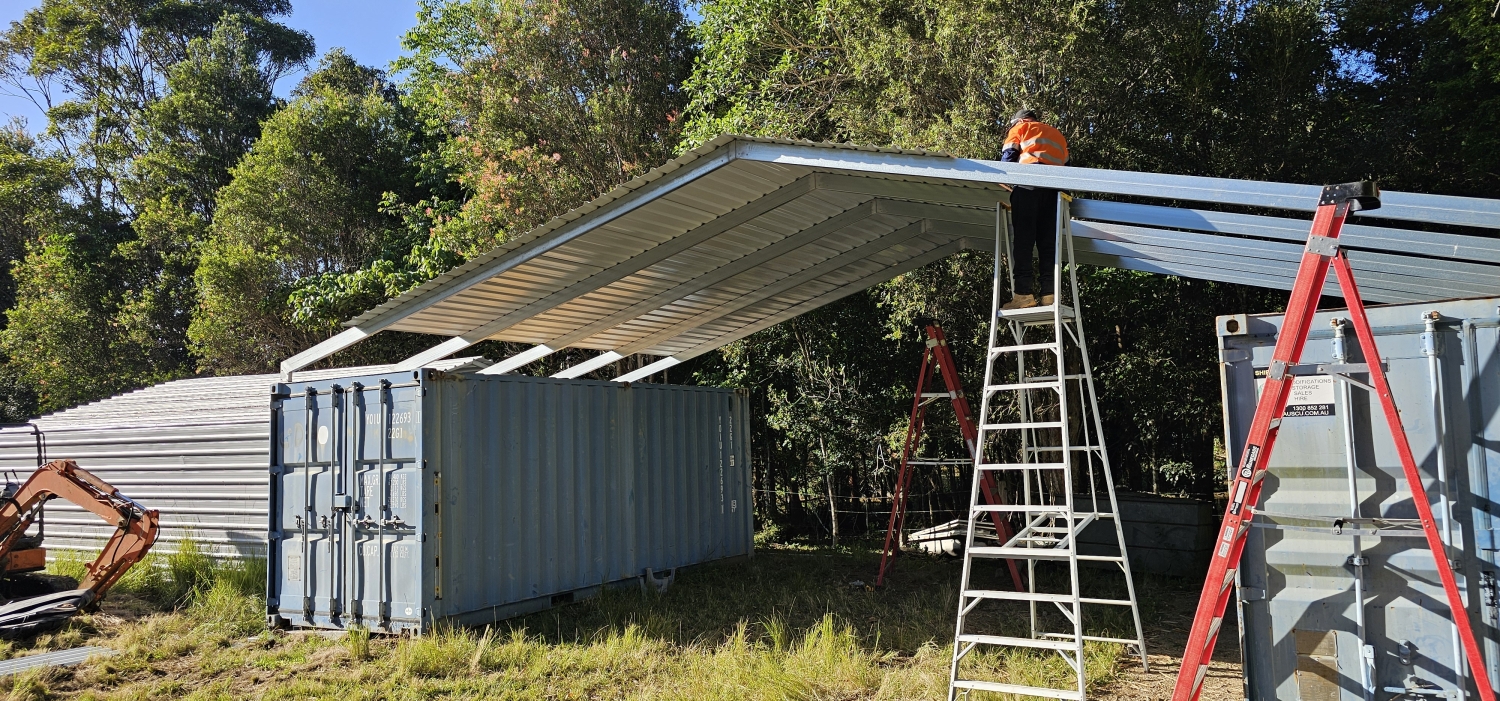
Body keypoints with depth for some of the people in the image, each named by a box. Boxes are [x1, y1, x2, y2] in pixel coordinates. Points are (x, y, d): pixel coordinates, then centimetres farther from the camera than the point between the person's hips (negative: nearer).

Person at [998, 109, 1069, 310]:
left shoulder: (1021, 128, 20)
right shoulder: (1058, 134, 33)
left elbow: (1007, 158, 7)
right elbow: (1065, 165, 23)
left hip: (1028, 183, -4)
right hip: (1054, 186, 4)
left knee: (1023, 240, -9)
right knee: (1048, 242, 2)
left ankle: (1023, 293, -18)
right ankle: (1049, 293, -9)